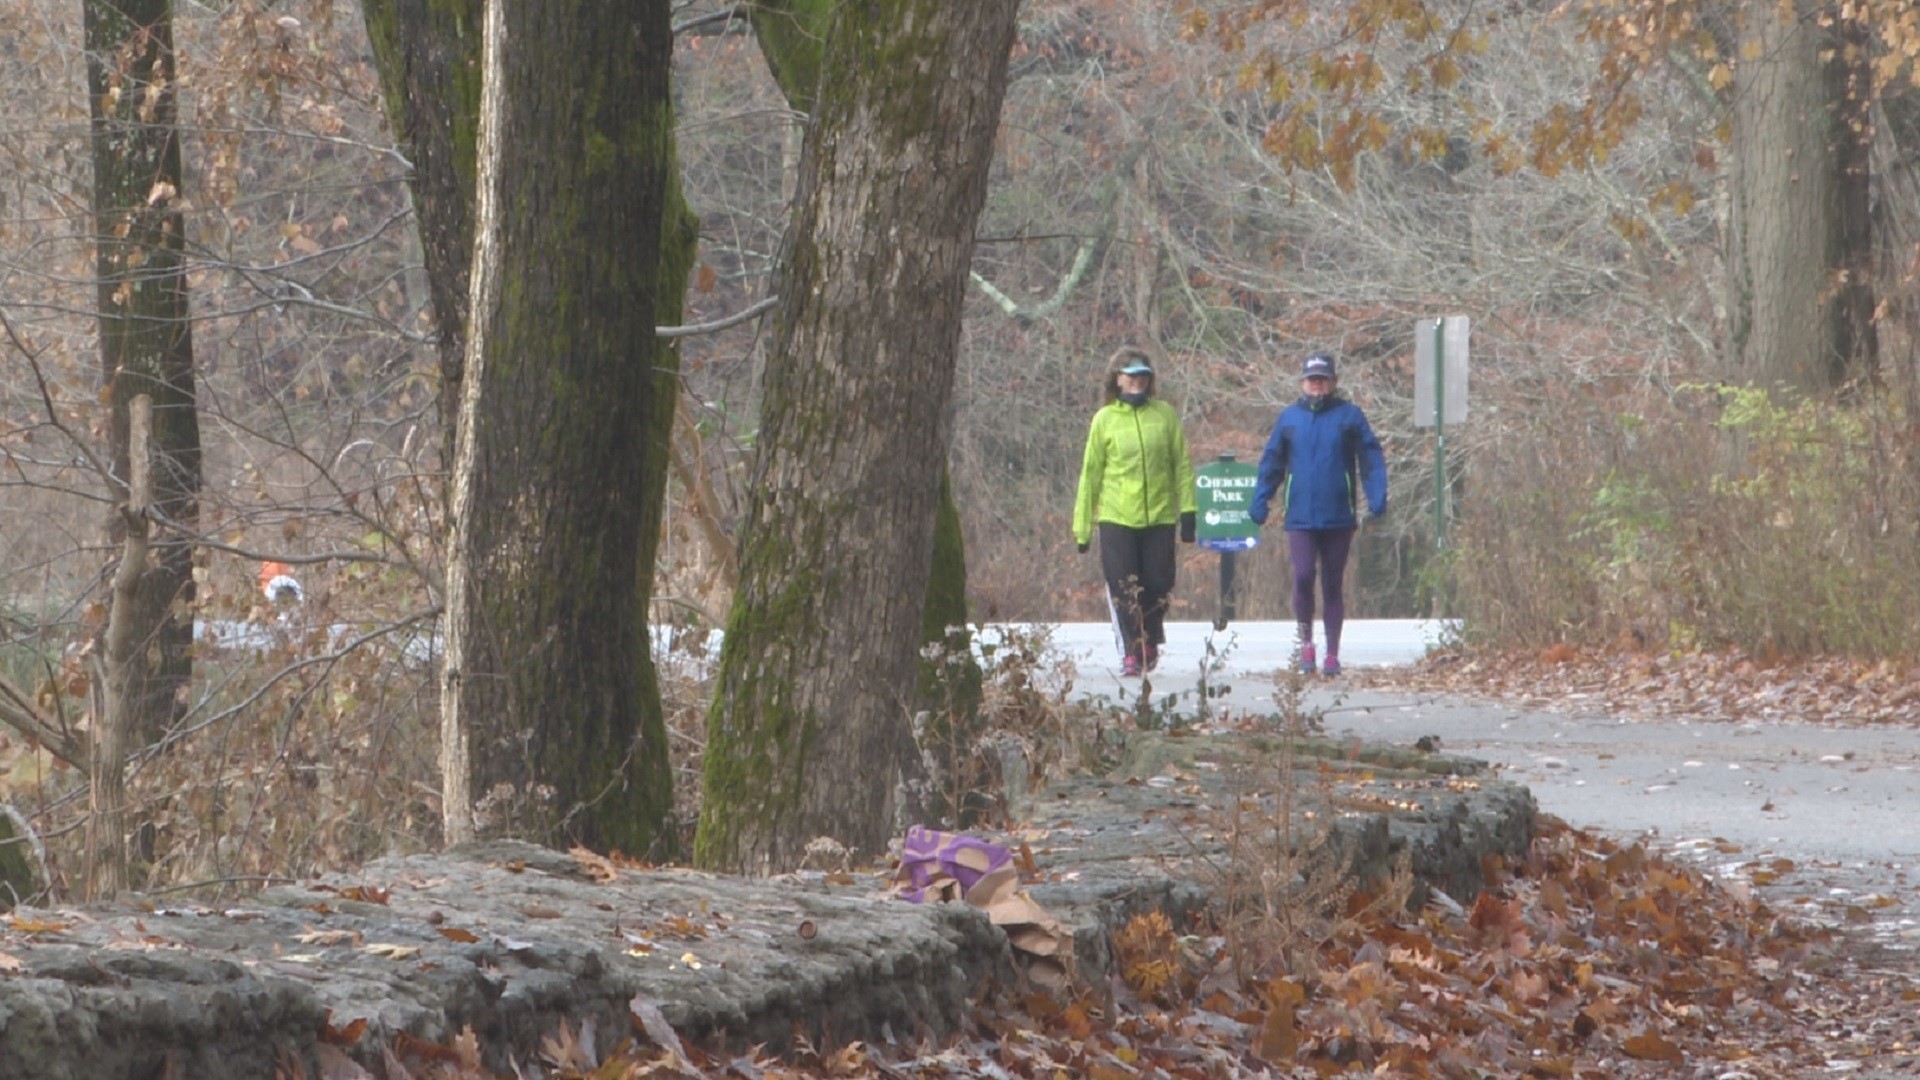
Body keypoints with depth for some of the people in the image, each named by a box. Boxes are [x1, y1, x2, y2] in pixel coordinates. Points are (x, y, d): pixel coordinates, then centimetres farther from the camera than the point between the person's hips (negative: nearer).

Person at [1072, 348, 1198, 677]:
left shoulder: (1165, 415, 6)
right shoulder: (1104, 420, 4)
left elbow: (1182, 464, 7)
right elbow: (1090, 473, 7)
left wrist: (1188, 511, -1)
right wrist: (1082, 526, 6)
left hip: (1159, 515, 1)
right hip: (1116, 515, -1)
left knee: (1158, 585, 3)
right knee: (1124, 588, -6)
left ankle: (1151, 643, 25)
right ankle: (1132, 652, 2)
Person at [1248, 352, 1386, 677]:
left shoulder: (1349, 415, 3)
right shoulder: (1289, 417, 8)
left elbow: (1371, 459, 1)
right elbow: (1271, 463, 12)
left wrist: (1377, 497, -11)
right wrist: (1260, 502, 4)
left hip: (1339, 516, -1)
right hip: (1300, 517, 1)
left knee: (1333, 586, 5)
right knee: (1303, 576, -13)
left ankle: (1333, 654, 13)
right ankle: (1306, 641, 7)